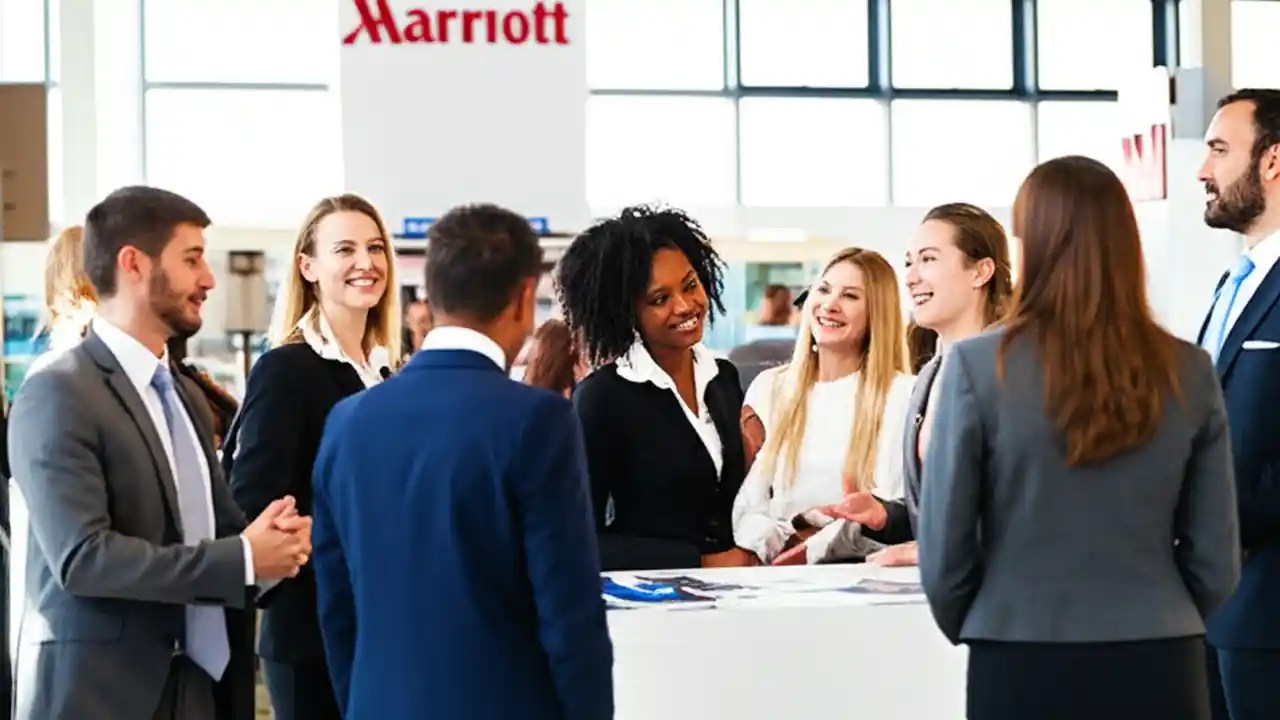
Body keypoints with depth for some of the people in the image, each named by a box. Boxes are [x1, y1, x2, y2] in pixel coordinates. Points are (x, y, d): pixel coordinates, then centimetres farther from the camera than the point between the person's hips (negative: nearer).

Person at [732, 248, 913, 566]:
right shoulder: (768, 388, 14)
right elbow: (747, 505, 10)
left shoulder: (903, 396, 2)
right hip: (774, 573, 3)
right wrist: (776, 542, -10)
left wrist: (815, 549, -16)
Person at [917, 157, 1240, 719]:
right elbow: (1217, 564, 3)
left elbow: (943, 552, -5)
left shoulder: (979, 367, -9)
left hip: (1023, 670, -2)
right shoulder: (1189, 373, -1)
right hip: (1159, 669, 2)